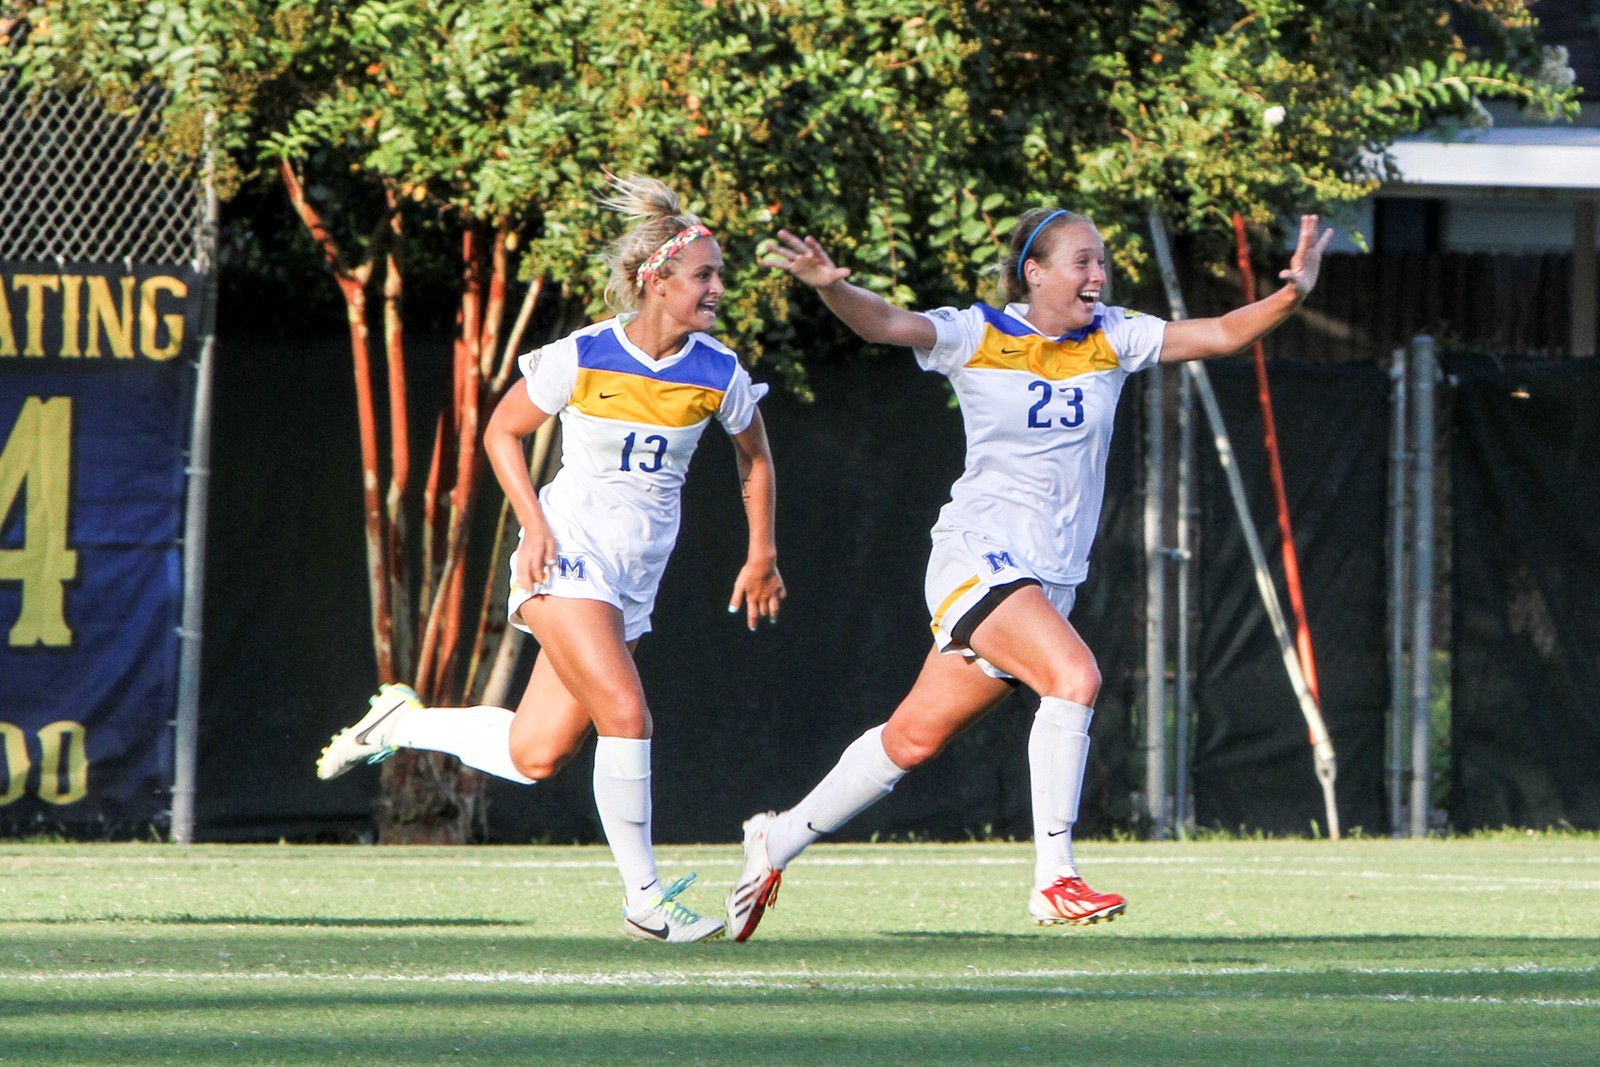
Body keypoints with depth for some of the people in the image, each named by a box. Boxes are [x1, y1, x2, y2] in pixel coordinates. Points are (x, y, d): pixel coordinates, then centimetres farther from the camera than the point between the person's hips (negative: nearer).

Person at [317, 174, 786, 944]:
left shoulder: (719, 374, -2)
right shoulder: (580, 358, -11)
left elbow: (753, 458, 18)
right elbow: (502, 432, 3)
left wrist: (761, 557, 16)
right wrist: (534, 526, -9)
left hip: (635, 579, 5)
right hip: (565, 559, -5)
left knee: (533, 757, 2)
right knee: (625, 714, -23)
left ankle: (400, 722, 27)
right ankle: (644, 900, -14)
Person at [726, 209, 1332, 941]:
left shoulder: (1111, 340, 6)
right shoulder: (978, 337, -6)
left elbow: (1222, 334, 0)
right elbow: (883, 324, -20)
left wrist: (1291, 293, -18)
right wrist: (831, 286, -40)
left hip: (1051, 578, 5)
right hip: (978, 558, -5)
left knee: (914, 739, 9)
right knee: (1074, 676, -28)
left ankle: (778, 840, 27)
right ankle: (1053, 881, -22)